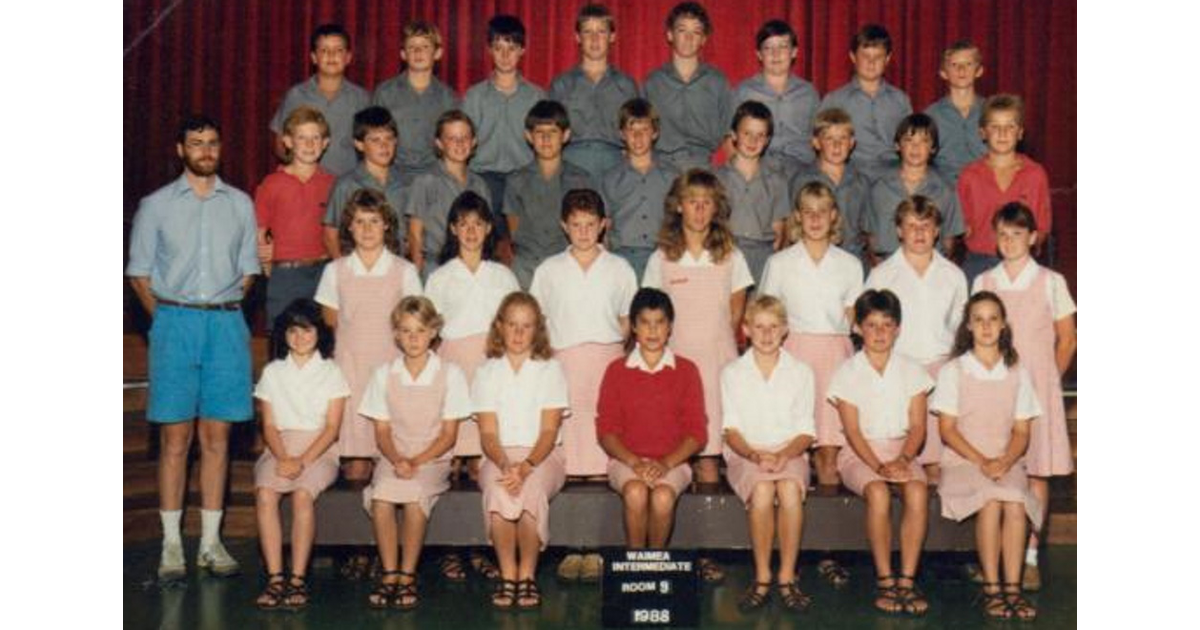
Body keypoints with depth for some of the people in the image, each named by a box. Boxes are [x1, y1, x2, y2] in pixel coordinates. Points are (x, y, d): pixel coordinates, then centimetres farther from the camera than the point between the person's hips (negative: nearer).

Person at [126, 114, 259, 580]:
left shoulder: (240, 204, 10)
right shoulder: (156, 205, 5)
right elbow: (139, 272, 6)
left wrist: (225, 311, 4)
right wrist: (165, 318, -1)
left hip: (226, 322, 2)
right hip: (174, 320, -2)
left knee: (216, 436, 4)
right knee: (175, 437, -2)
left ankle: (211, 541, 10)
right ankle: (172, 544, 4)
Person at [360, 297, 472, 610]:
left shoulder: (450, 374, 1)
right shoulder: (384, 374, 8)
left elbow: (449, 435, -1)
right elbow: (382, 431, 6)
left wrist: (417, 461, -15)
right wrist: (397, 460, -15)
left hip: (433, 458, -2)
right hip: (394, 457, 2)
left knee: (415, 493, -34)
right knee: (381, 495, -31)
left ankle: (407, 577, -21)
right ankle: (389, 574, -19)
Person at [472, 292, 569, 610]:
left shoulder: (550, 371, 6)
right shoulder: (487, 373, 10)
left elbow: (549, 431, -3)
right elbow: (488, 433, 1)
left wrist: (526, 466, -22)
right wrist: (505, 464, -21)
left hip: (542, 455, -1)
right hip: (499, 456, 1)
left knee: (532, 489, -35)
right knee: (498, 489, -34)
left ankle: (528, 574, -21)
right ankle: (507, 575, -23)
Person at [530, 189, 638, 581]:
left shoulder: (619, 269, 10)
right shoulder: (549, 270, 10)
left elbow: (628, 321, 14)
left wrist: (614, 349, 0)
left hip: (607, 361, 0)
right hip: (563, 362, 0)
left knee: (602, 457, -4)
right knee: (567, 457, -3)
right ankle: (571, 548, 2)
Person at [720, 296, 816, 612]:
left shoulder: (801, 373, 11)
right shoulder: (732, 373, 10)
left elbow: (805, 432, 6)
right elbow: (732, 431, 4)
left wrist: (784, 455, -14)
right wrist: (755, 455, -16)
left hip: (790, 454, 1)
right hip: (746, 454, 0)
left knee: (790, 489, -34)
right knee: (762, 491, -34)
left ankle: (787, 577, -25)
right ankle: (762, 578, -23)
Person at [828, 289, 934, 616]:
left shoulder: (911, 371, 9)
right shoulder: (848, 373, 2)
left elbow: (917, 426, 2)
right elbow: (853, 431, -6)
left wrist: (902, 459, -17)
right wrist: (879, 466, -20)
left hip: (901, 450, 2)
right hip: (860, 453, -2)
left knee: (918, 490, -30)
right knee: (878, 492, -34)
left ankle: (907, 580, -27)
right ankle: (884, 580, -24)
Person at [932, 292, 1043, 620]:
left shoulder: (1018, 373, 12)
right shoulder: (953, 371, 5)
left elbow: (1021, 431, 8)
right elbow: (947, 429, -1)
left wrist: (1005, 461, -12)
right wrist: (981, 461, -14)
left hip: (1006, 462, 2)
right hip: (962, 461, -2)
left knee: (1016, 504, -30)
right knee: (991, 501, -32)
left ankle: (1012, 588, -25)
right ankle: (991, 588, -24)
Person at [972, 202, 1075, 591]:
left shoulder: (1051, 282, 2)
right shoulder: (984, 283, 7)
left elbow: (1066, 340, 8)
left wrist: (1047, 380, 7)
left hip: (1037, 386, -1)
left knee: (1037, 470, -3)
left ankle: (1030, 557, 2)